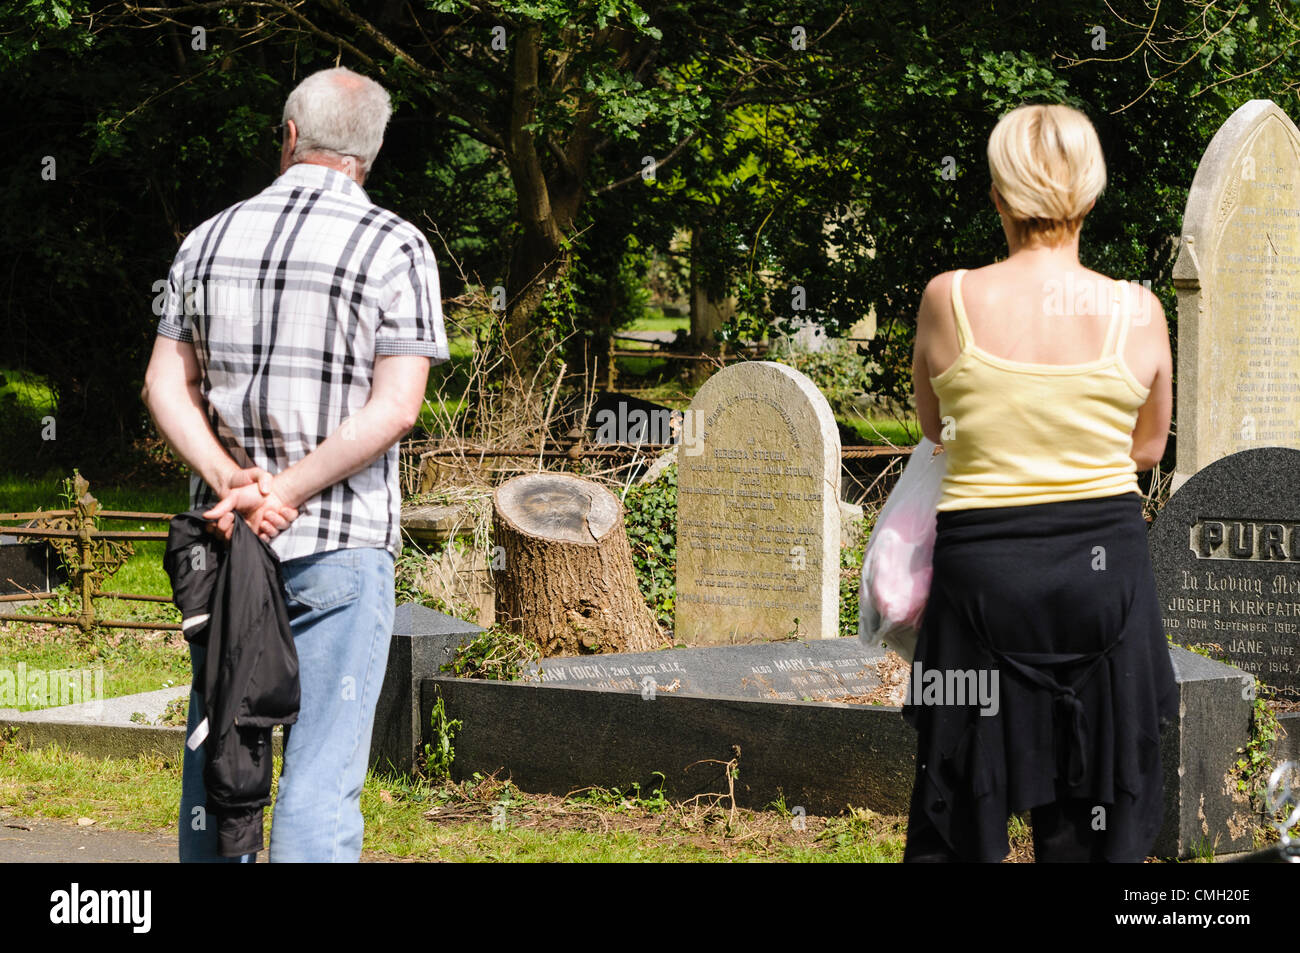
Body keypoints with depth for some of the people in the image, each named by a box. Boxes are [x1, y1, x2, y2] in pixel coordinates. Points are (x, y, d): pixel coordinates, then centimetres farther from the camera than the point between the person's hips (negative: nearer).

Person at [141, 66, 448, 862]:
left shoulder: (211, 240, 8)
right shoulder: (395, 248, -5)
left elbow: (166, 386, 3)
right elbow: (395, 407, -14)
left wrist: (231, 482, -9)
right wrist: (288, 494, -14)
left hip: (223, 536, 4)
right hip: (341, 541, -4)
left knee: (216, 757, 13)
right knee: (323, 771, -6)